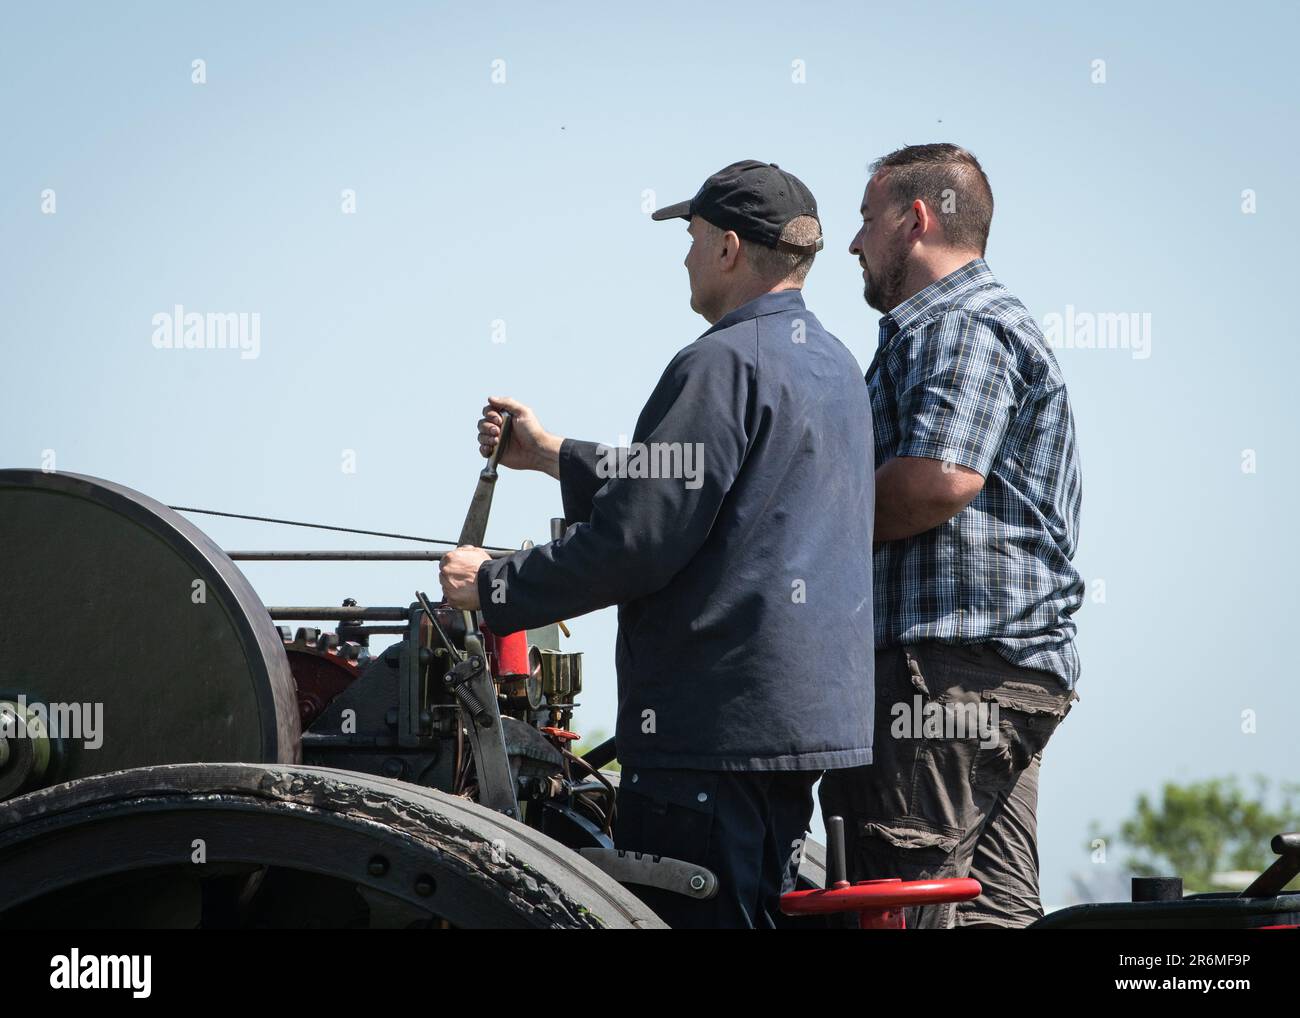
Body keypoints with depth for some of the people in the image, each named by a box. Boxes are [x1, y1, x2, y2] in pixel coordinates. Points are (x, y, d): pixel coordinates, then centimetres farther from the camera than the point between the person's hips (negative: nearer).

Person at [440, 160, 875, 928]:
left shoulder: (723, 365, -15)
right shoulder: (833, 366, 16)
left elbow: (636, 539, -19)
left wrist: (493, 587, -8)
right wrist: (553, 456, 28)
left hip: (713, 724, -10)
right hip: (811, 713, 10)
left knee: (685, 915, -8)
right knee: (756, 911, 16)